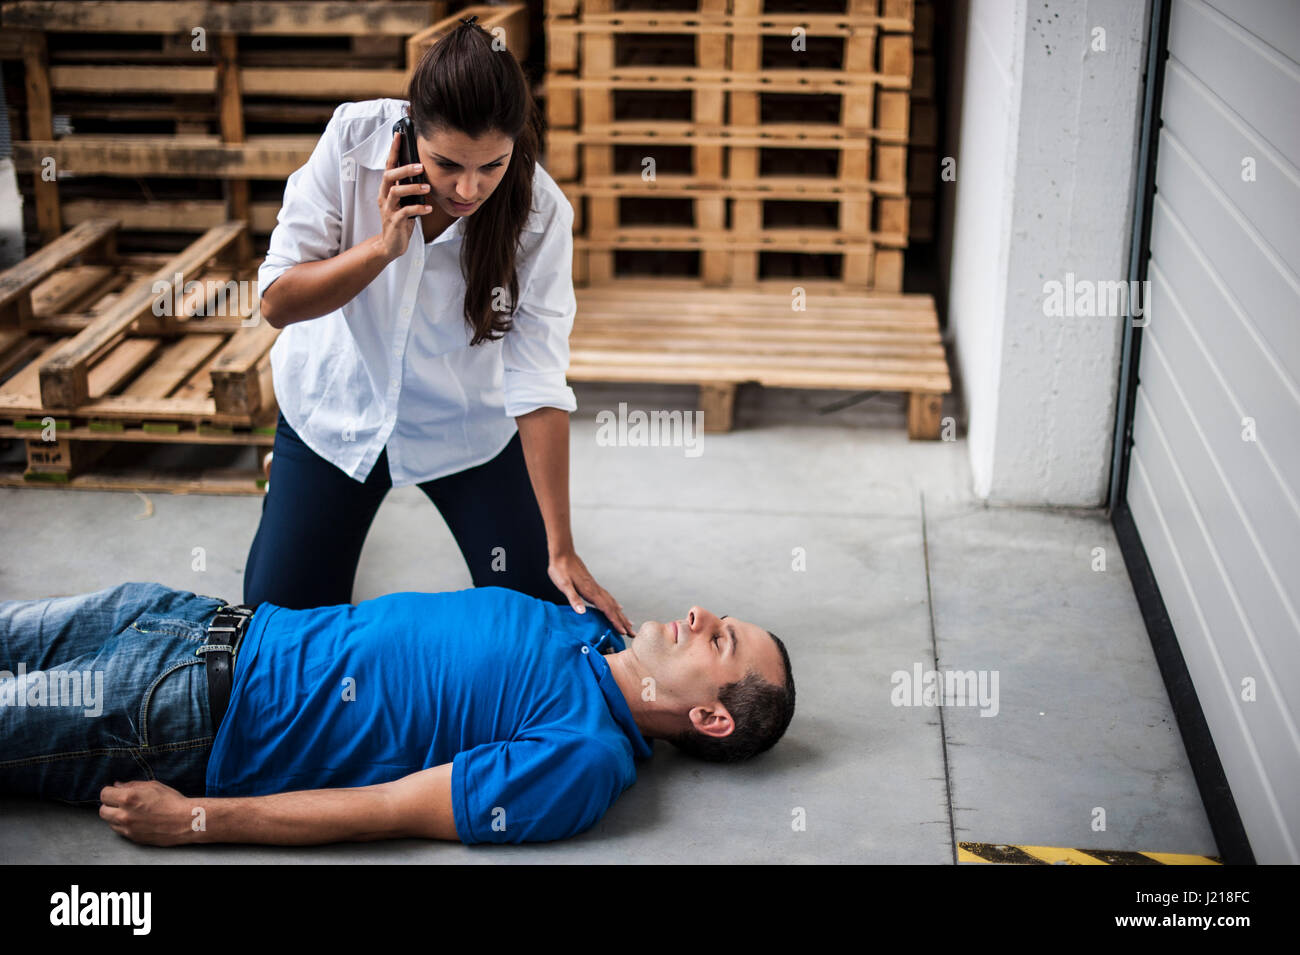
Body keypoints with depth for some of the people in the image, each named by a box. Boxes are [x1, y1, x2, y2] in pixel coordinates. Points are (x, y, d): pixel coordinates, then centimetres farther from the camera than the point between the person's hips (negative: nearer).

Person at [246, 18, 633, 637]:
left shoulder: (540, 213, -27)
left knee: (536, 601, 3)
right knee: (280, 612, 4)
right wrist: (382, 247, -37)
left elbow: (537, 381, -27)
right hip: (338, 403, 0)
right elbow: (277, 302, -21)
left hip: (463, 423, 0)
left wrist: (561, 551, -29)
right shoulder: (355, 138, -25)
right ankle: (286, 480, 34)